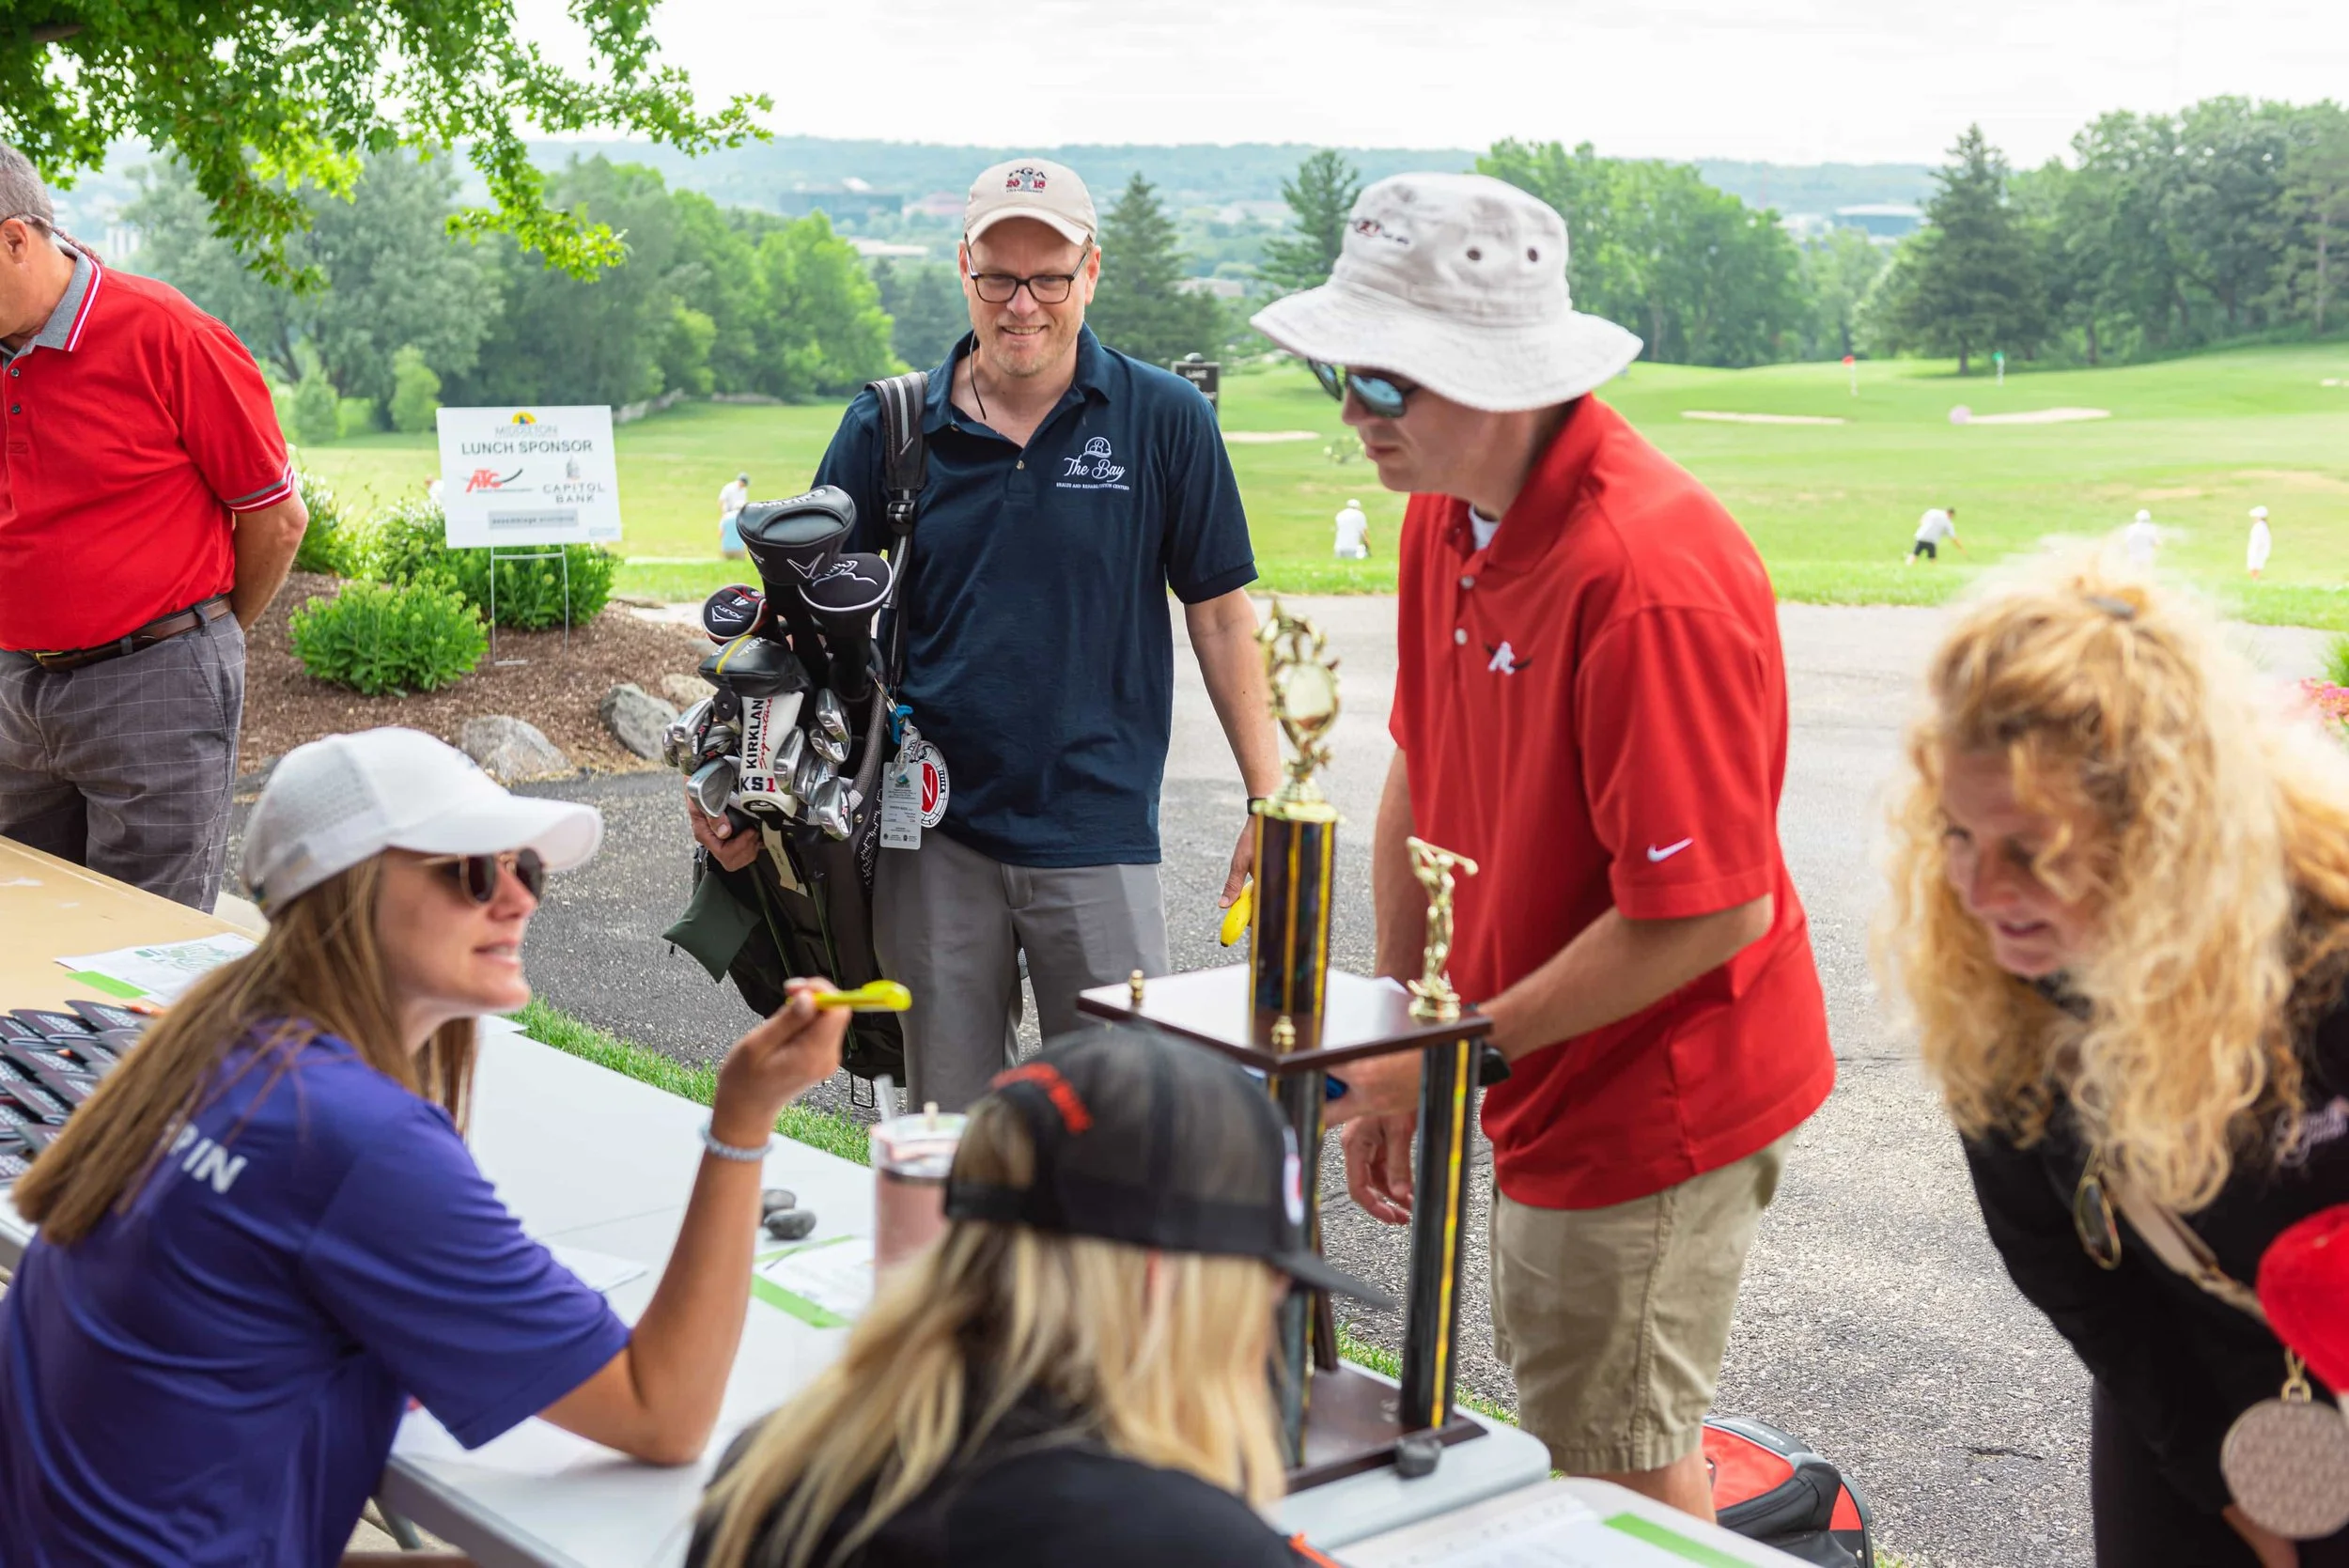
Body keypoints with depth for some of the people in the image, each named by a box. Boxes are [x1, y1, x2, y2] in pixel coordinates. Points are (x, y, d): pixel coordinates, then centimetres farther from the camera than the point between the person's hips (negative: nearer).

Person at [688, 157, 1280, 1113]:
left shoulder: (1166, 420, -1)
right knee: (948, 1130, 11)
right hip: (935, 839, 2)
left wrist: (1269, 802, 1)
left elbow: (1219, 614, 4)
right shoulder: (886, 430, 3)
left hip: (1101, 833, -1)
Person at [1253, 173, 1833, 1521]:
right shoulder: (1446, 512, 2)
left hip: (1653, 1100, -9)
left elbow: (1714, 908, -27)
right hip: (1551, 1097, 9)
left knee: (1623, 1475, 4)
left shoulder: (1652, 574, -27)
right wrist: (1393, 1063, 7)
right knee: (1561, 1426, 21)